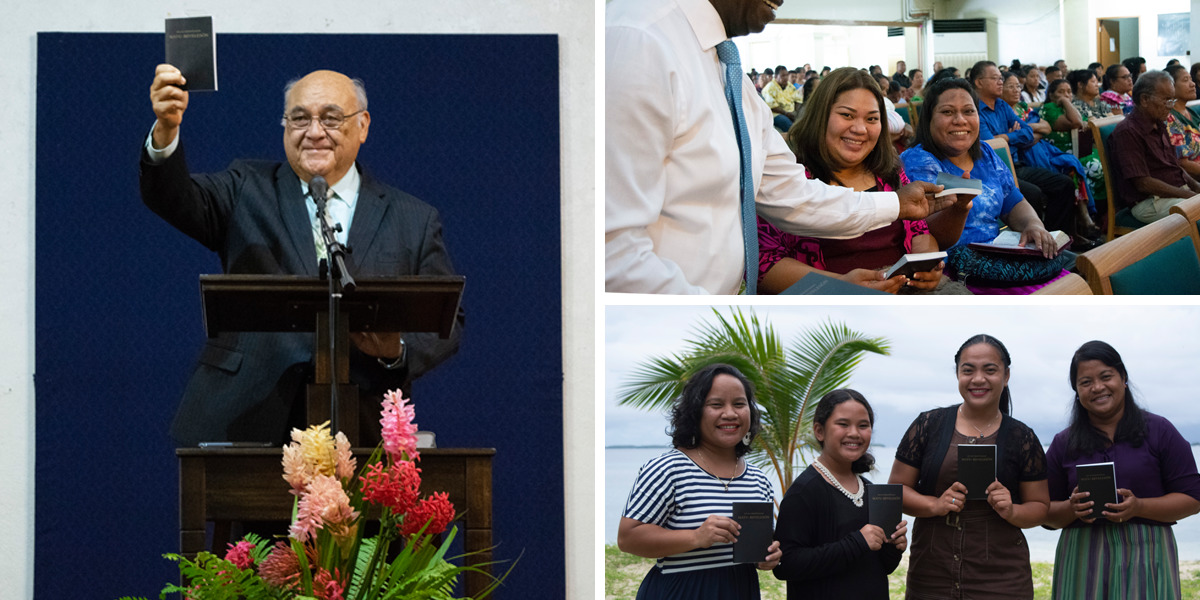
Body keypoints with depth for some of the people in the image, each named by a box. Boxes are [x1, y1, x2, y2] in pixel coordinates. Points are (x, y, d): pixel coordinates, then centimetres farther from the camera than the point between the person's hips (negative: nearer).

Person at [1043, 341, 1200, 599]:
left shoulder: (1158, 431, 6)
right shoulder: (1063, 444, 12)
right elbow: (1046, 514, 13)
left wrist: (1138, 506, -13)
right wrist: (1072, 508, -9)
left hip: (1147, 557, -2)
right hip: (1082, 560, 2)